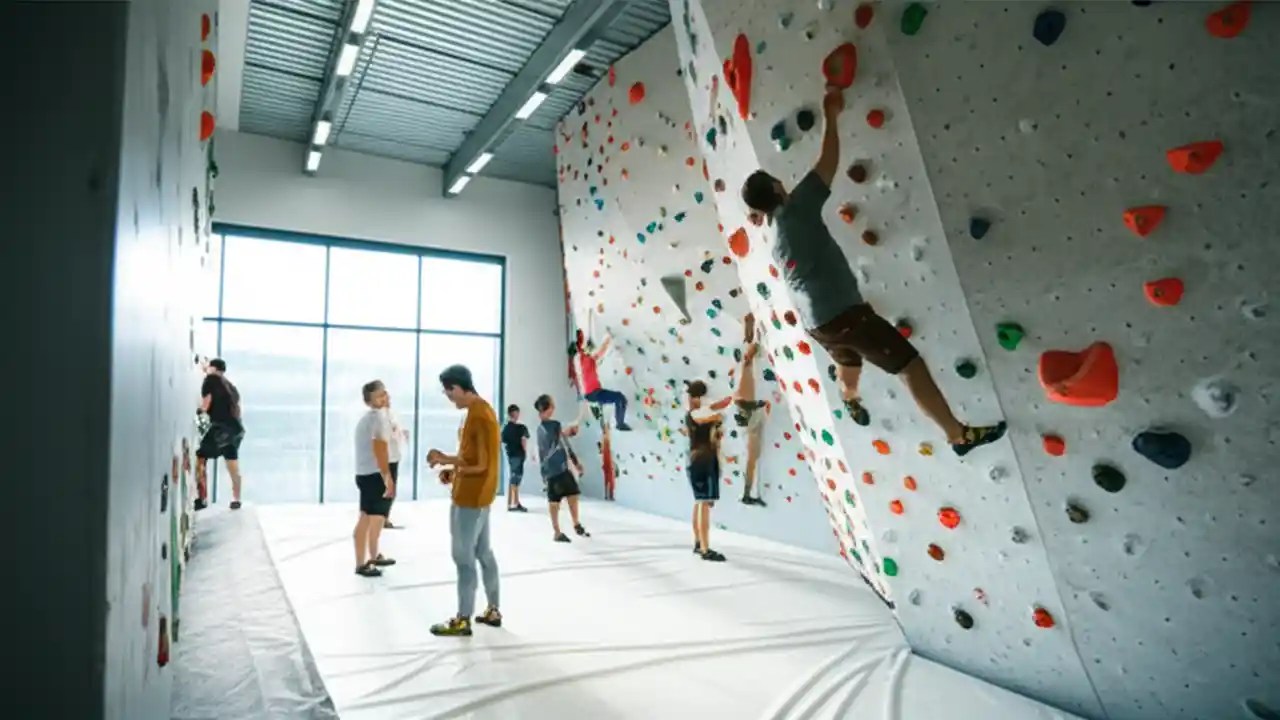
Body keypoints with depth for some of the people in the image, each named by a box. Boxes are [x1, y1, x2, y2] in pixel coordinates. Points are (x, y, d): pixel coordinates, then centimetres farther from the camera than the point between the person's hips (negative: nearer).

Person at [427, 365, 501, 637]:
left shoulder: (478, 415, -20)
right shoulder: (480, 410, 12)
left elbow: (479, 463, -21)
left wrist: (445, 460, -12)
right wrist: (453, 470, 8)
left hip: (471, 496, -10)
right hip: (476, 494, 10)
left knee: (464, 556, -1)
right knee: (483, 553, 15)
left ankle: (463, 620, 9)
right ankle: (493, 611, 24)